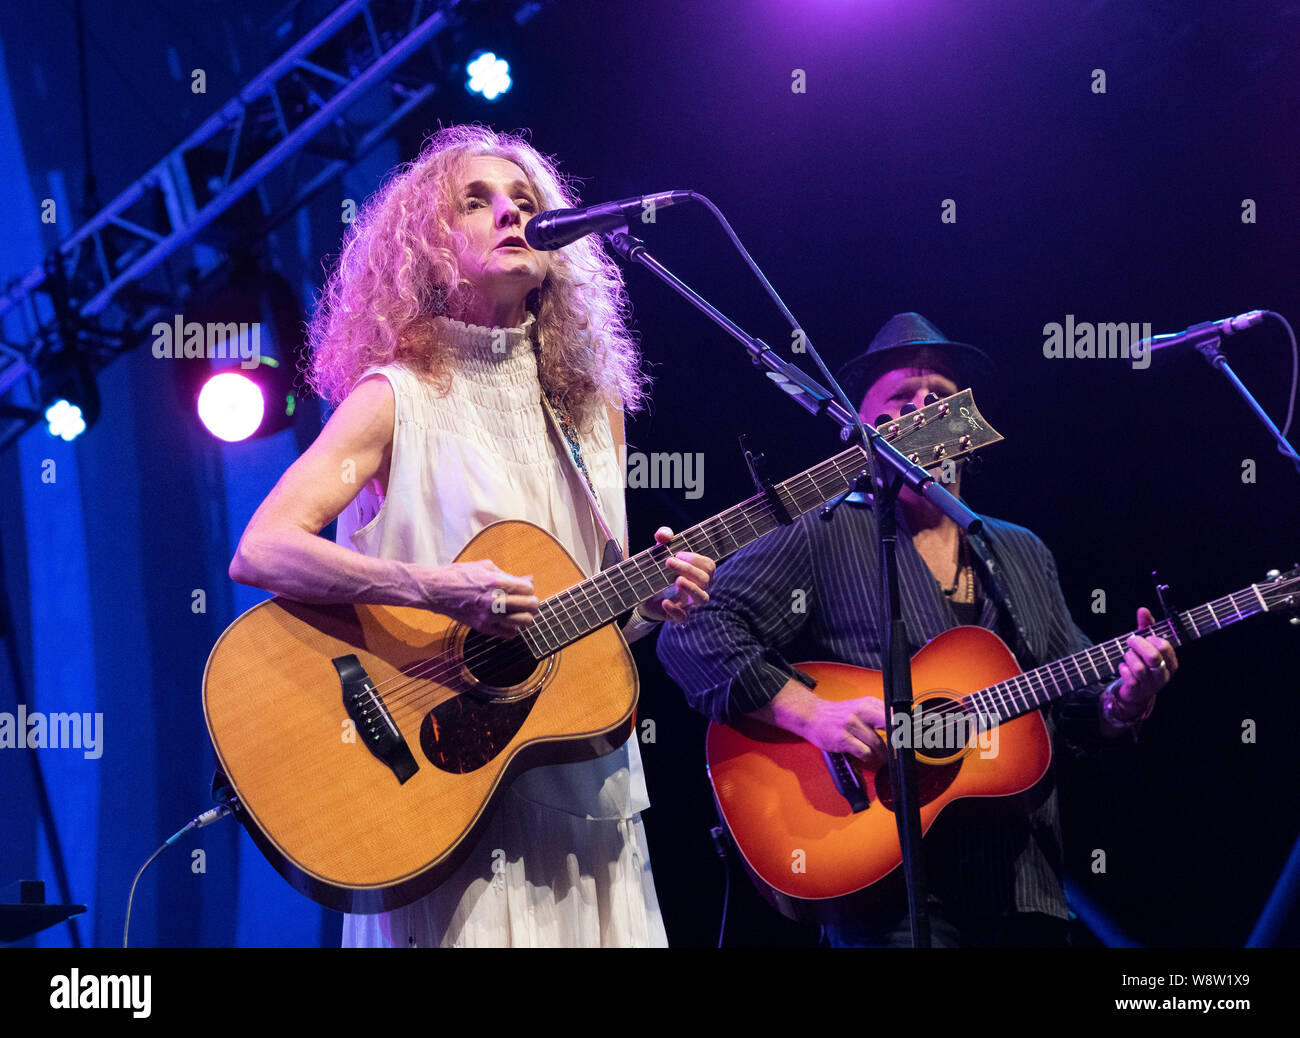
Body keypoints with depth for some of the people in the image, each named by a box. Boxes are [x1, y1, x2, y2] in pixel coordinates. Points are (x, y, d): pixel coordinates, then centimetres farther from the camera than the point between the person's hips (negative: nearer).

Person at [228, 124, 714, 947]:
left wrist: (653, 601, -3)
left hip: (582, 779, 5)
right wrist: (438, 589, -26)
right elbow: (260, 552, -17)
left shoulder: (592, 405, 12)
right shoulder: (398, 398, -5)